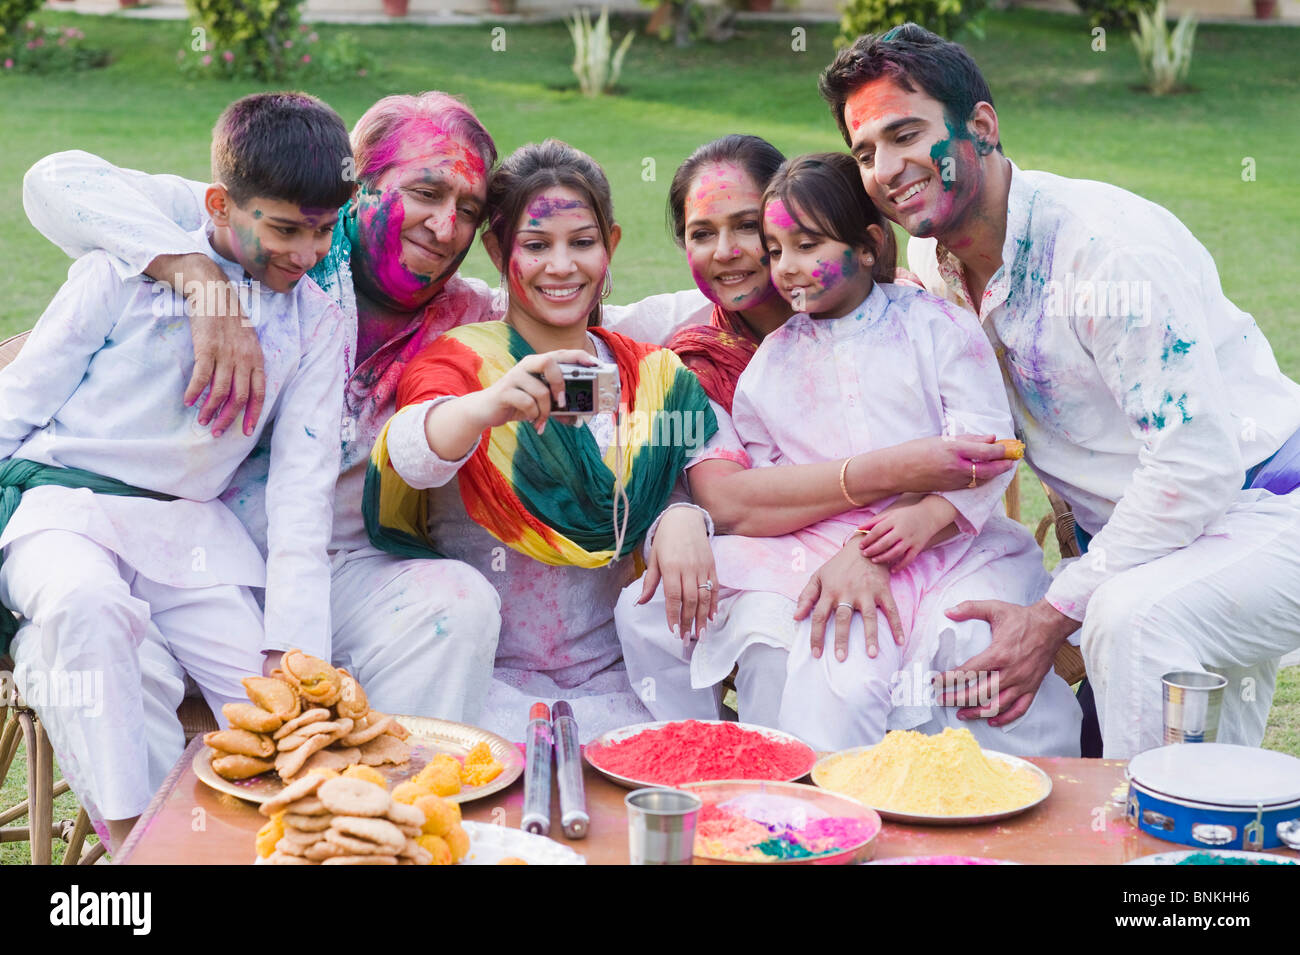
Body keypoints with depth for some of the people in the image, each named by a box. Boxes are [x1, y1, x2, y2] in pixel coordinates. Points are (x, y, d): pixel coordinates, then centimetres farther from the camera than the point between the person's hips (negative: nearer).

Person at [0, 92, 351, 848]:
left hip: (193, 529, 3)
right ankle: (133, 831, -28)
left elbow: (302, 488, 3)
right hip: (63, 502, -3)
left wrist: (292, 649, -5)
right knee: (86, 604, -36)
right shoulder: (128, 267, -3)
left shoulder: (319, 325, 7)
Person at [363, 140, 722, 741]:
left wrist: (683, 522, -20)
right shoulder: (457, 360, -1)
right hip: (487, 674, -3)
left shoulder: (654, 376, 11)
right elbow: (414, 457, -21)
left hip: (607, 679, 4)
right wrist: (486, 407, -45)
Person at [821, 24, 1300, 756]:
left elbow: (1197, 465, -27)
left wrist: (1056, 614, -23)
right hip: (1139, 541, 8)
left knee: (1133, 618, -35)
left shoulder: (1108, 244, -24)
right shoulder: (933, 263, 1)